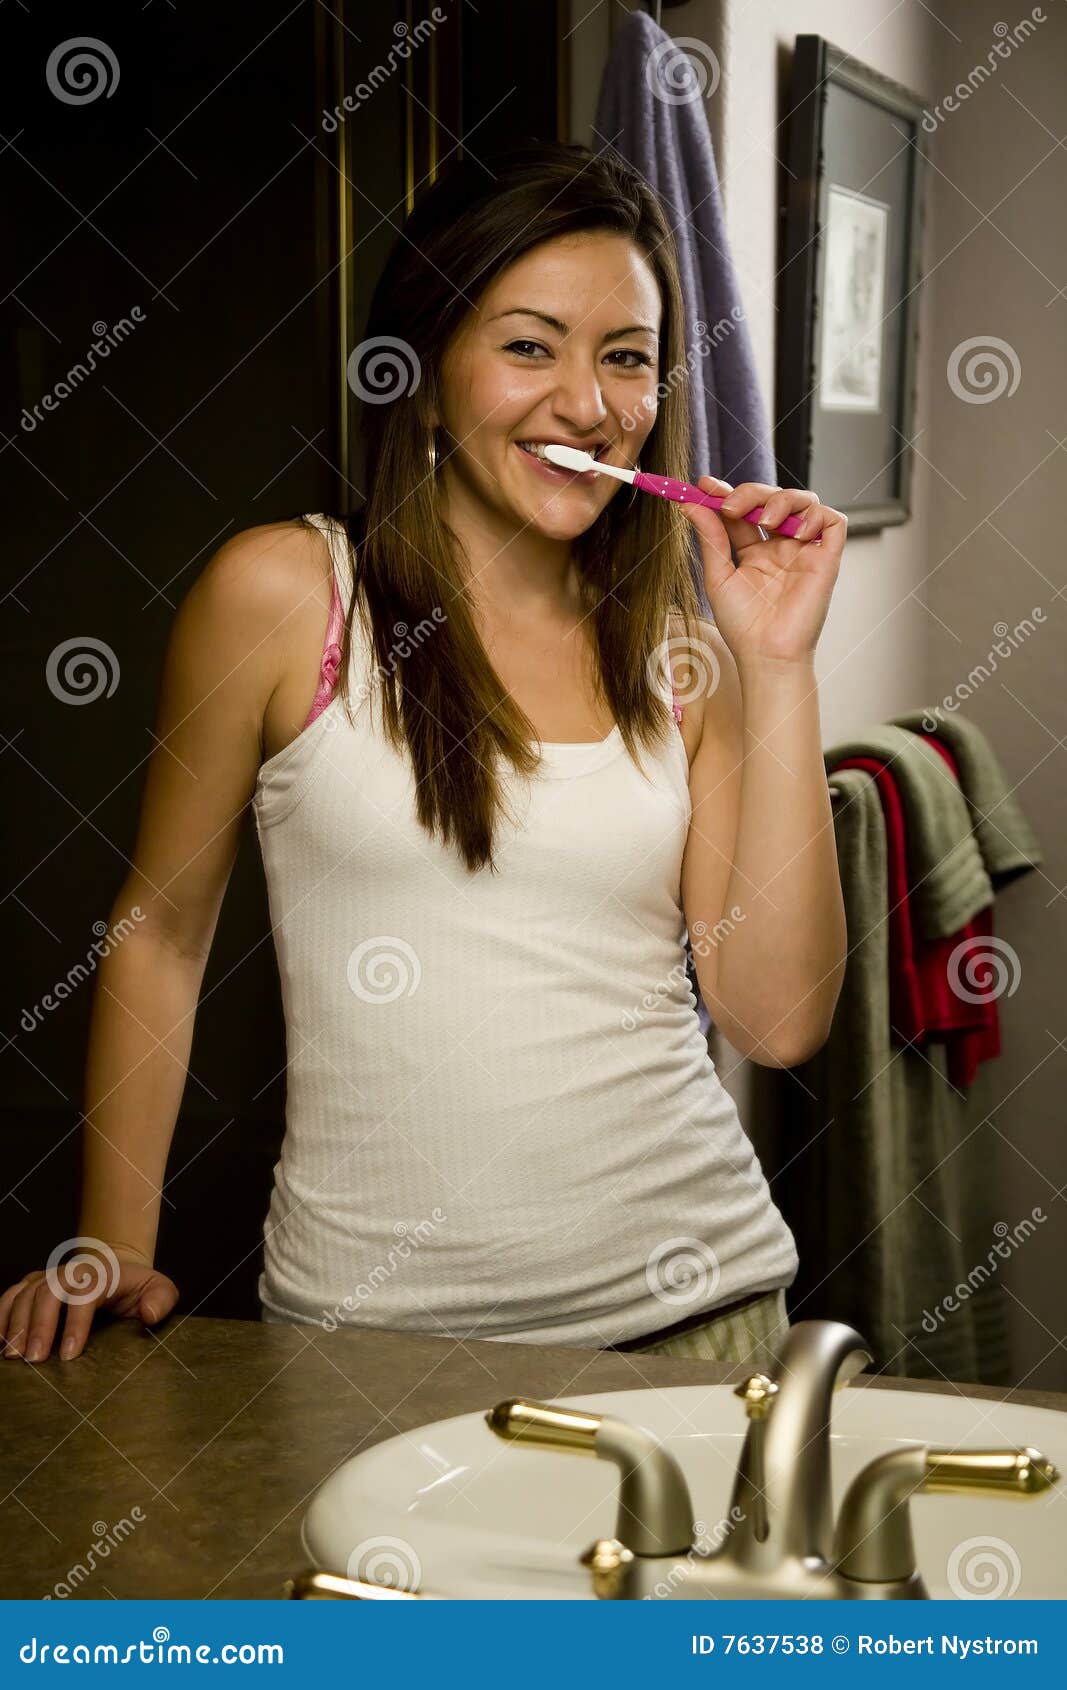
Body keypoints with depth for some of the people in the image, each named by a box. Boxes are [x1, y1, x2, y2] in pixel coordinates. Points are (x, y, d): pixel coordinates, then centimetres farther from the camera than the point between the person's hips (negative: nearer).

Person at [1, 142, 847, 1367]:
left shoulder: (686, 650, 3)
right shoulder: (282, 596, -4)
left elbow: (778, 1017, -4)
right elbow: (161, 932, 4)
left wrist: (779, 662, -7)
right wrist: (113, 1250, 1)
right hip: (373, 1323, -2)